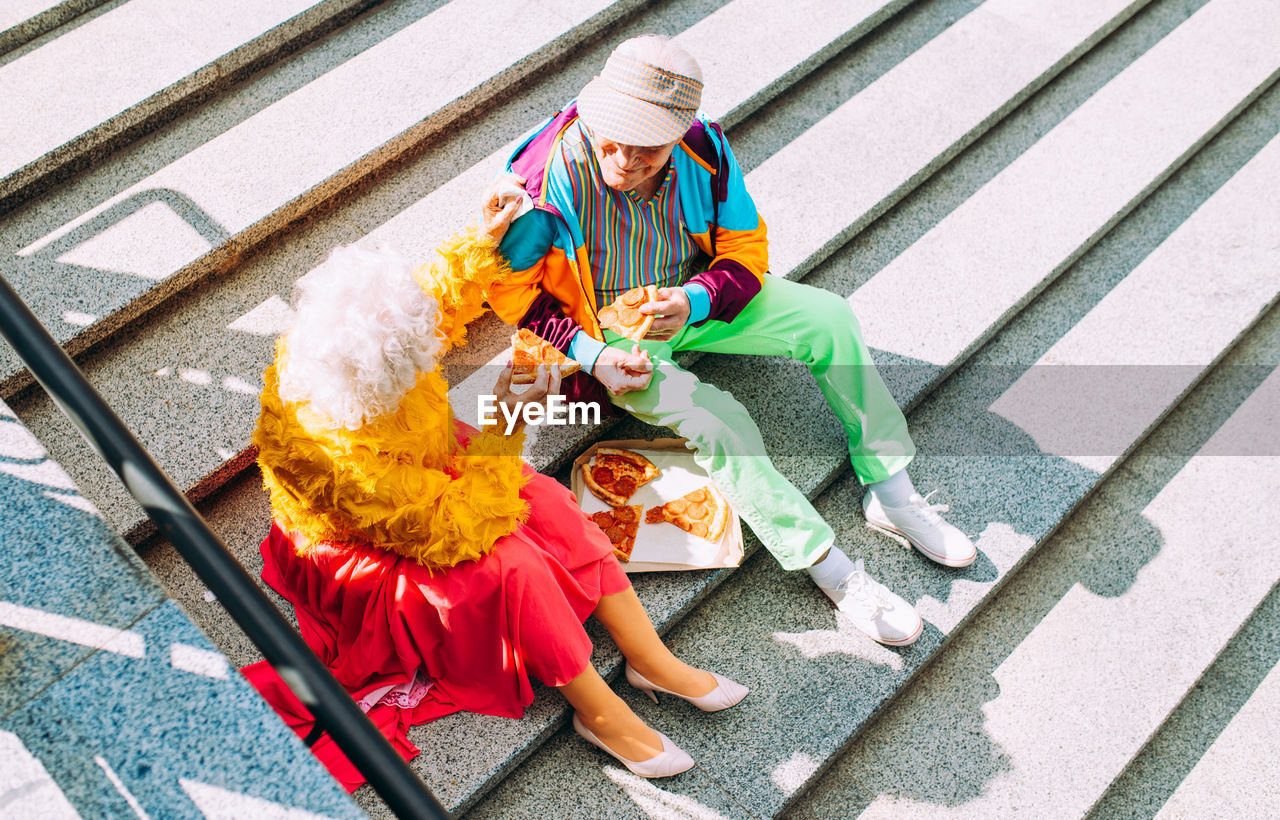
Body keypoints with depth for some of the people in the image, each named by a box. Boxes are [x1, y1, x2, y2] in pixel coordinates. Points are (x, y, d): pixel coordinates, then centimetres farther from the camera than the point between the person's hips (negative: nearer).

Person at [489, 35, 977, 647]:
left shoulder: (703, 149, -18)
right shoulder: (547, 179, -27)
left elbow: (747, 247, -7)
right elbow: (509, 288, -14)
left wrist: (694, 302, -28)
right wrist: (591, 356, -23)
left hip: (689, 302, 5)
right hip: (612, 334, -4)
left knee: (827, 316, -12)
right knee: (715, 421, -28)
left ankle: (890, 492, -4)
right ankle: (831, 570, -17)